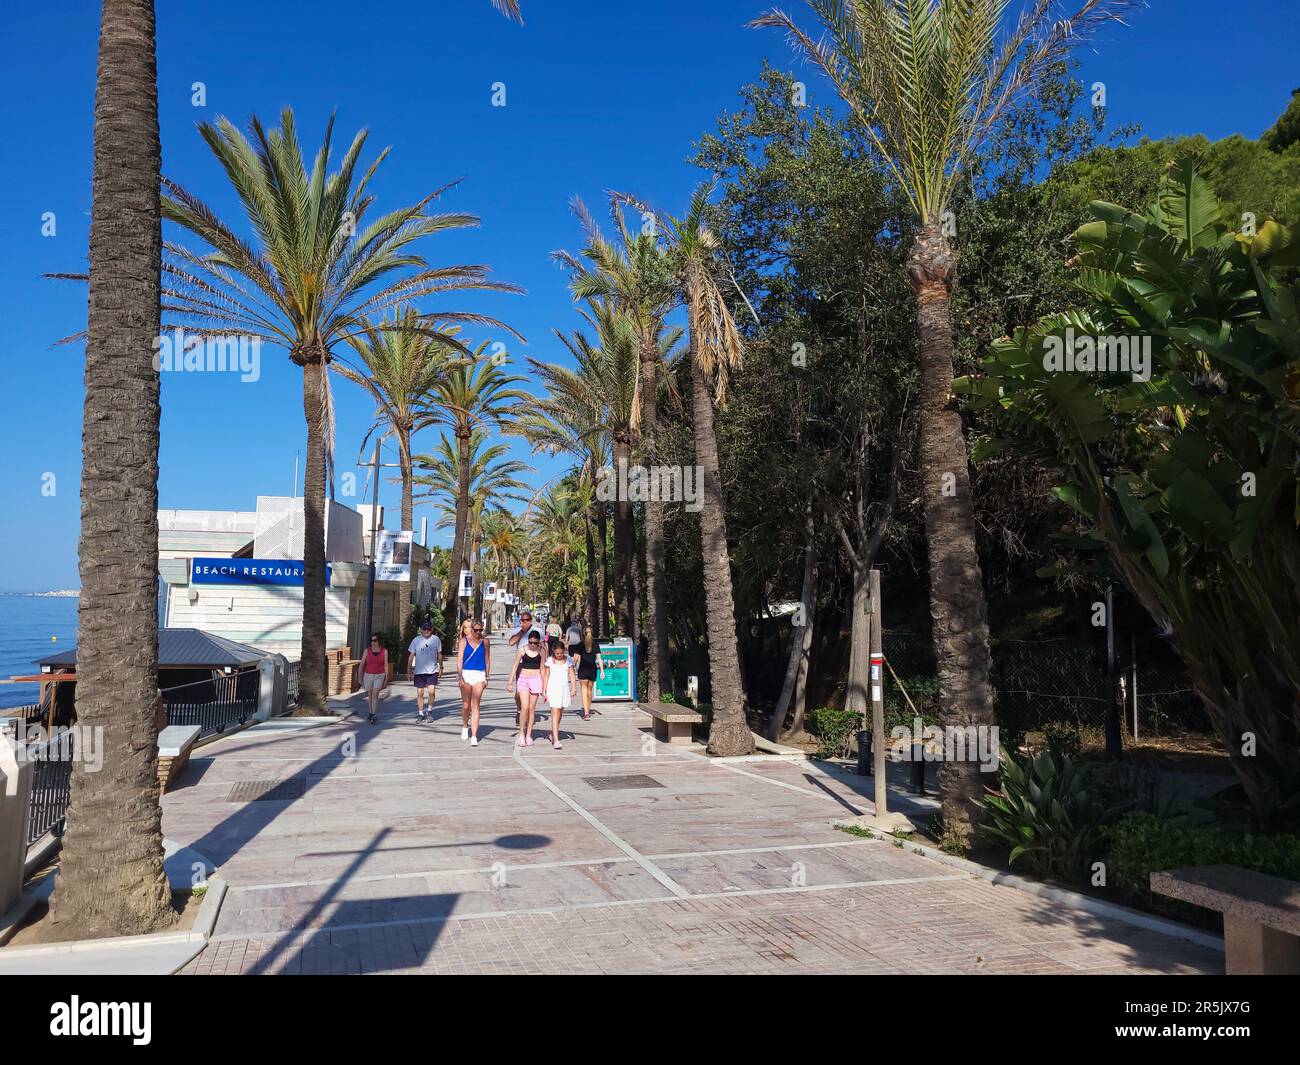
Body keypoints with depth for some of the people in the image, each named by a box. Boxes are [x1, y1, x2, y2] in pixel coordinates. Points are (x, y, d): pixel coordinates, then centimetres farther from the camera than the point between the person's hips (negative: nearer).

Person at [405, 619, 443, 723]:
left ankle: (430, 710, 8)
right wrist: (409, 670, 3)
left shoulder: (436, 639, 2)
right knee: (420, 693, 5)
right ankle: (420, 714, 15)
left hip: (432, 671, -1)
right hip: (419, 671, 1)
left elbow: (439, 654, 12)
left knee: (431, 691, -13)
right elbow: (411, 655, 6)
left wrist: (440, 667, 13)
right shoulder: (416, 640, 2)